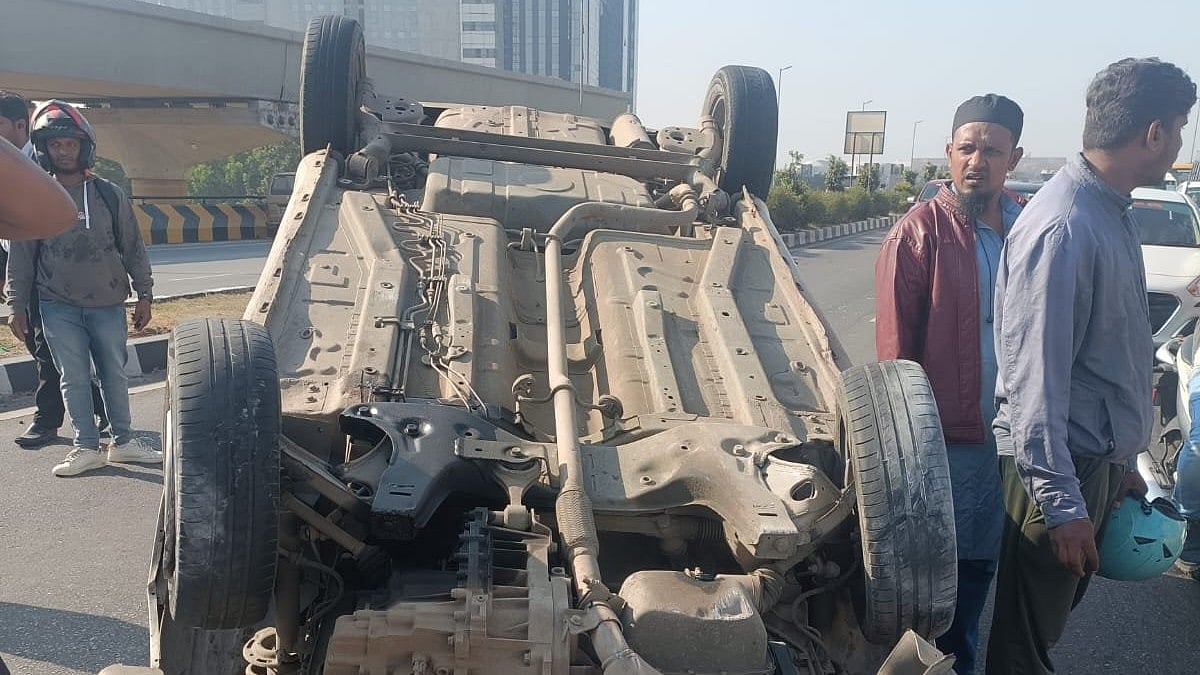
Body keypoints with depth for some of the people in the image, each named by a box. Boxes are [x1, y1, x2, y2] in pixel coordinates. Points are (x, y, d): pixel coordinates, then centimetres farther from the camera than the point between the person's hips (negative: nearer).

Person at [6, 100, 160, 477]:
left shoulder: (109, 195, 2)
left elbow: (132, 248, 6)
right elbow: (20, 257, 4)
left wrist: (143, 294, 3)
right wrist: (17, 307, 0)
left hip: (108, 304, 1)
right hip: (58, 308, 0)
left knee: (115, 375, 9)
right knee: (74, 379, 3)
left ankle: (123, 441, 21)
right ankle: (86, 448, 11)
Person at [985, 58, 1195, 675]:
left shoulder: (1113, 215, 10)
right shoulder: (1065, 228, -22)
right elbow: (1036, 377, -24)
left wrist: (1120, 462, 20)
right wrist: (1062, 503, -22)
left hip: (1102, 463, 9)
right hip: (1062, 466, -9)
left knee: (1056, 612, 22)